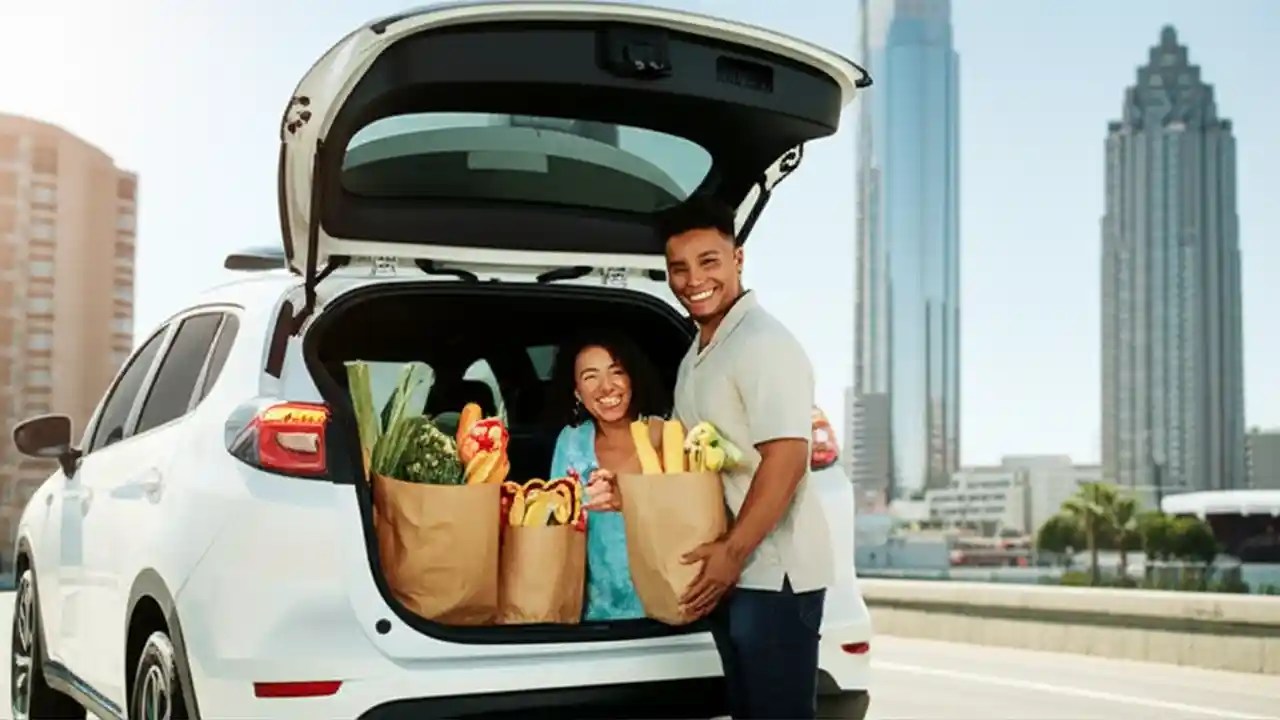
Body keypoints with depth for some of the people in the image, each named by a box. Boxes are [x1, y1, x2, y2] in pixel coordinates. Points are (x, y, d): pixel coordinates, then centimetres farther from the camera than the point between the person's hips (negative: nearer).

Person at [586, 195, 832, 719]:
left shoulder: (763, 343, -15)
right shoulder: (696, 356, 15)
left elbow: (785, 461, -23)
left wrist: (733, 552, -22)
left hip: (772, 572, -10)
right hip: (732, 572, 10)